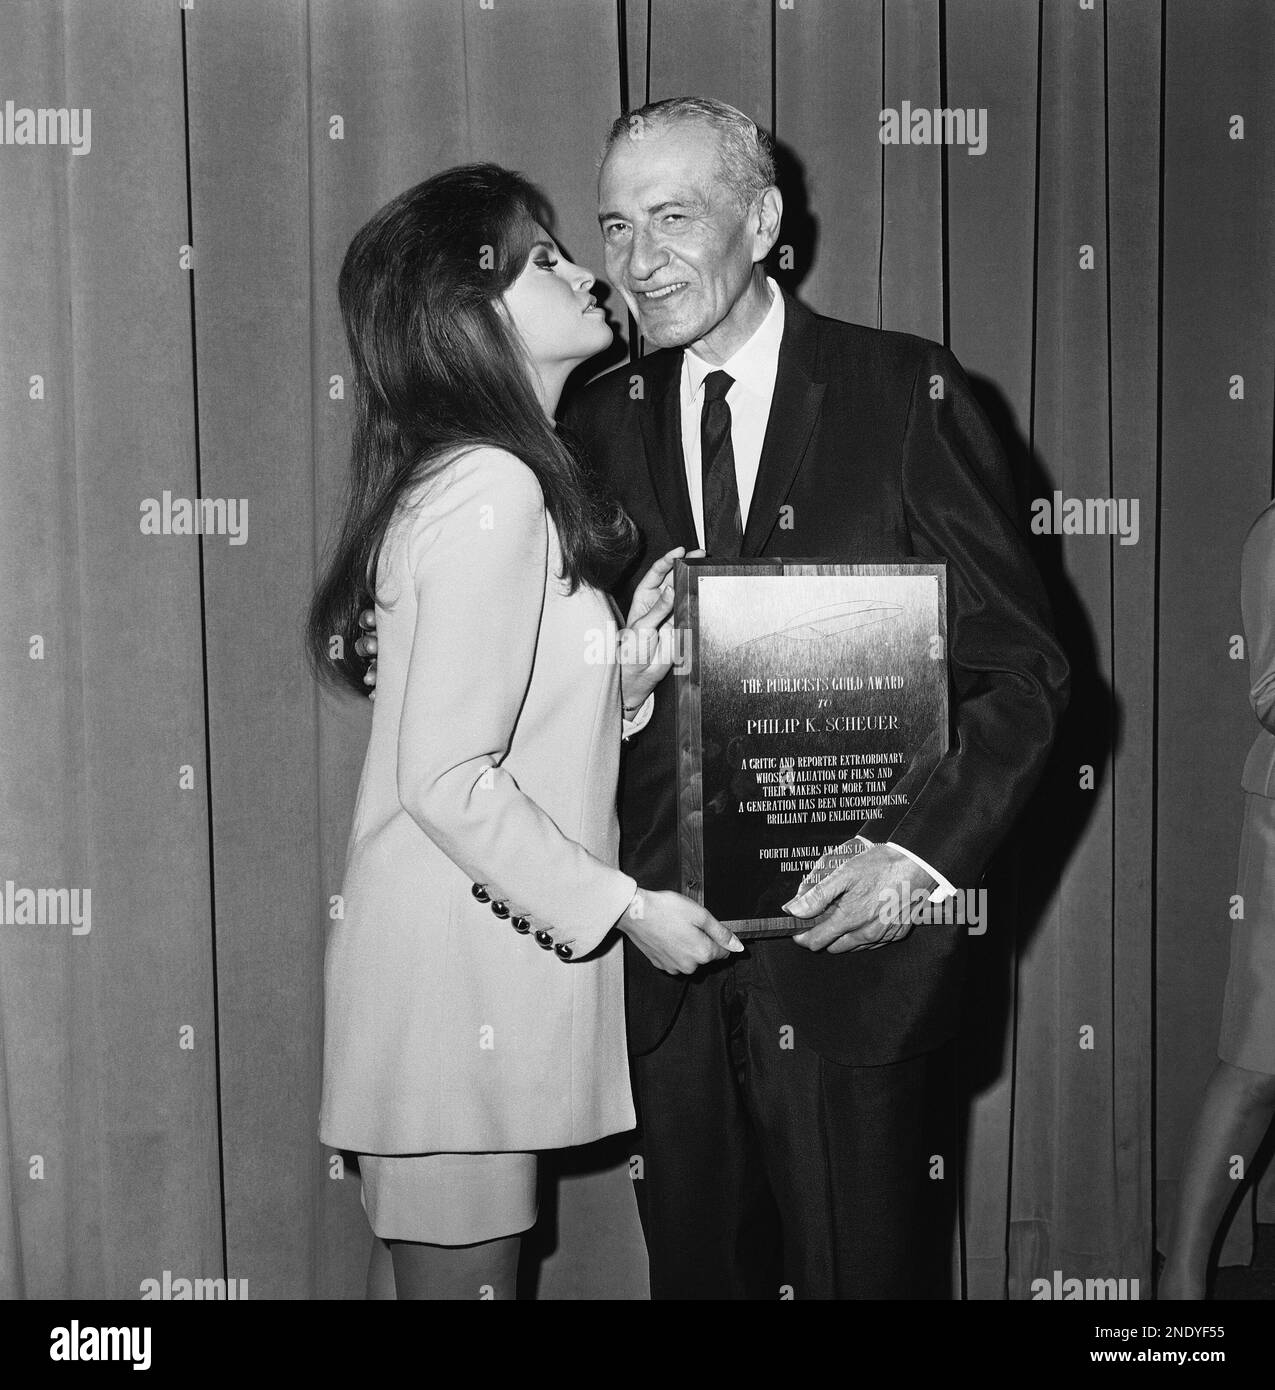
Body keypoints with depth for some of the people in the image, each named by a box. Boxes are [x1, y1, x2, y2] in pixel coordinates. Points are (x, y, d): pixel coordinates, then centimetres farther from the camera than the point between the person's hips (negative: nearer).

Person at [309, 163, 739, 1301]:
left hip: (491, 960, 9)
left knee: (474, 1269, 17)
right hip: (459, 978, -9)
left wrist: (630, 649, 1)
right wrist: (624, 906, -16)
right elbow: (447, 780, -23)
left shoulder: (508, 482, 14)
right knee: (463, 1276, 3)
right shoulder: (488, 491, -17)